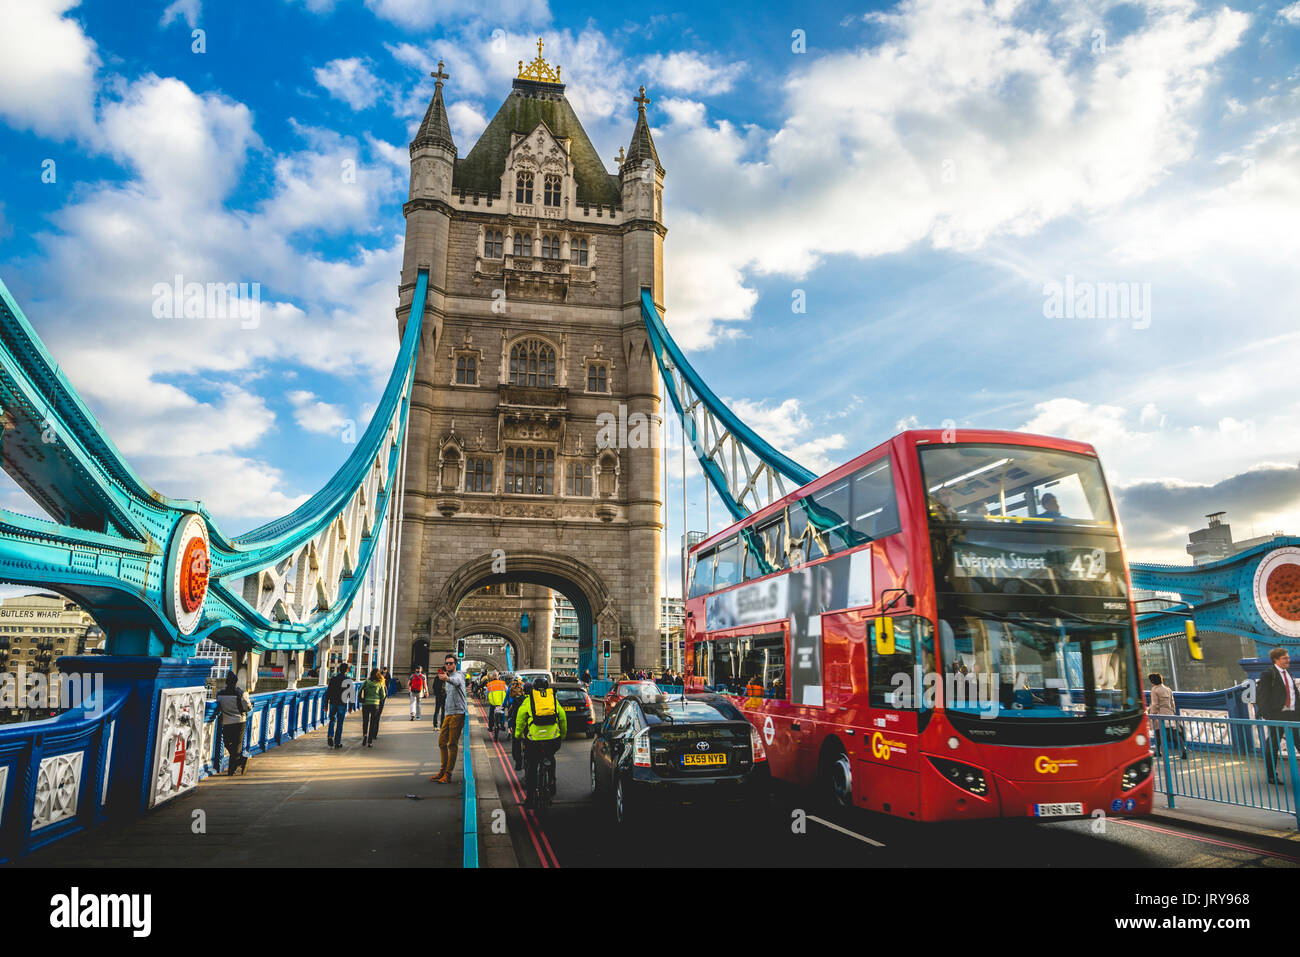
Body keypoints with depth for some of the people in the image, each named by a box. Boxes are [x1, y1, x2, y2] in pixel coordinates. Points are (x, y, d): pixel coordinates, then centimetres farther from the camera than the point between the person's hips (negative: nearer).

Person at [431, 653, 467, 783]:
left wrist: (447, 678, -54)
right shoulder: (447, 677, 20)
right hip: (448, 714, 9)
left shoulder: (459, 675, -8)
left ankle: (448, 775, -4)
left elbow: (456, 681, -34)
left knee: (452, 744, -6)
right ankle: (443, 770, 24)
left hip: (458, 713, -9)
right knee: (442, 742, 12)